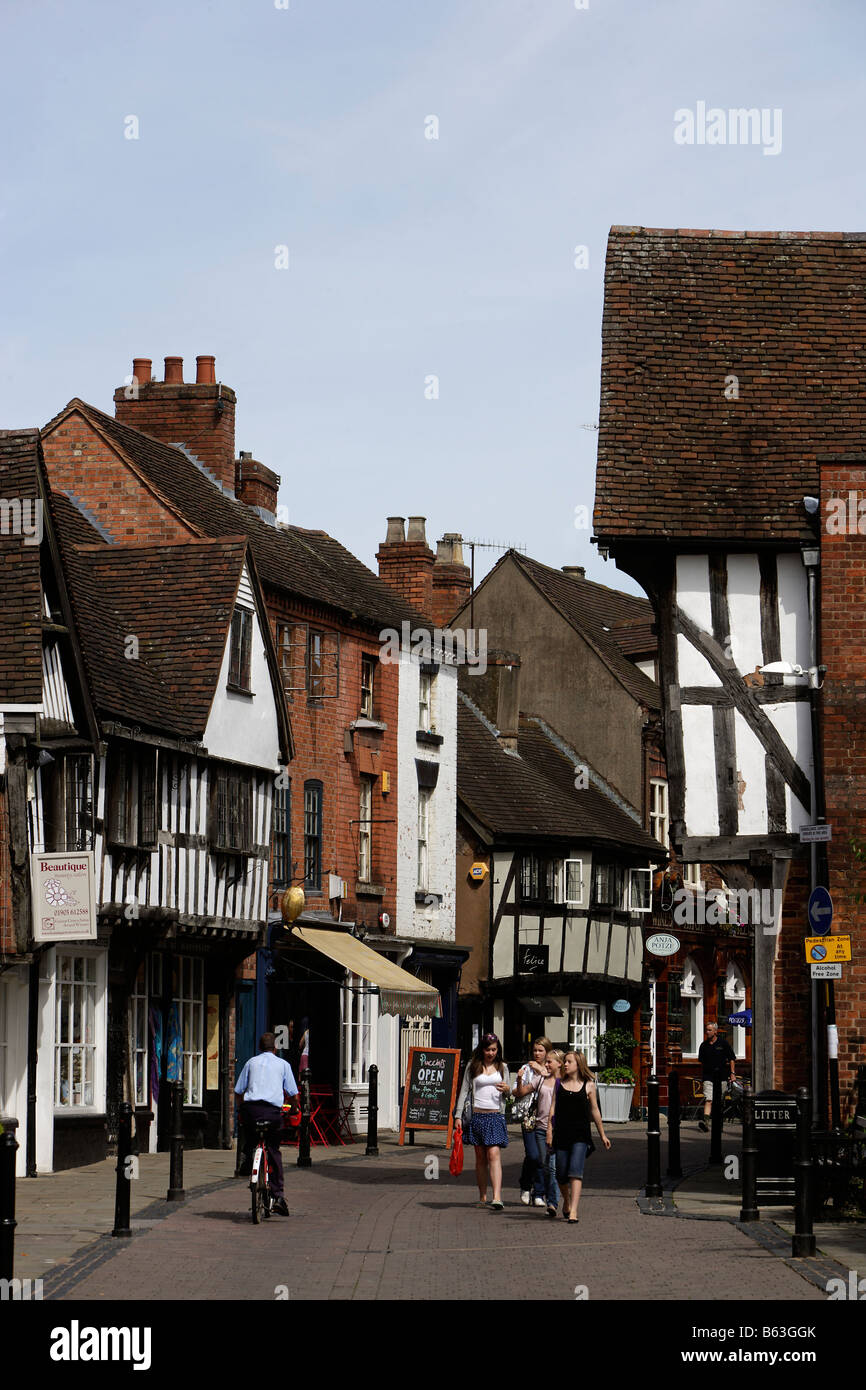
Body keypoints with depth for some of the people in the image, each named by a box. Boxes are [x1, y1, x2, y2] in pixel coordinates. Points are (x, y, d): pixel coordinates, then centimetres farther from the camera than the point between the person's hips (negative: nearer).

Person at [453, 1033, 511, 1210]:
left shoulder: (502, 1067, 10)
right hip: (477, 1115, 1)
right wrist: (458, 1115, 0)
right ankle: (483, 1197, 14)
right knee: (480, 1158, 6)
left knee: (494, 1155, -14)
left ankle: (497, 1197, -23)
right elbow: (464, 1090, 7)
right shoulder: (473, 1066, 6)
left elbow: (509, 1092, 18)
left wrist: (507, 1089, -7)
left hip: (495, 1116, -1)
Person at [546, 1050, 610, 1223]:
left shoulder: (588, 1085, 4)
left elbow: (595, 1111, 10)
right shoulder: (559, 1084, 10)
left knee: (575, 1172, -15)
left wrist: (602, 1135, 14)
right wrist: (549, 1131, 1)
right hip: (562, 1133, 3)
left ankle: (573, 1211, -20)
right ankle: (567, 1200, 33)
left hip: (581, 1134, -3)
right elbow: (553, 1108, 9)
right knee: (561, 1175, 5)